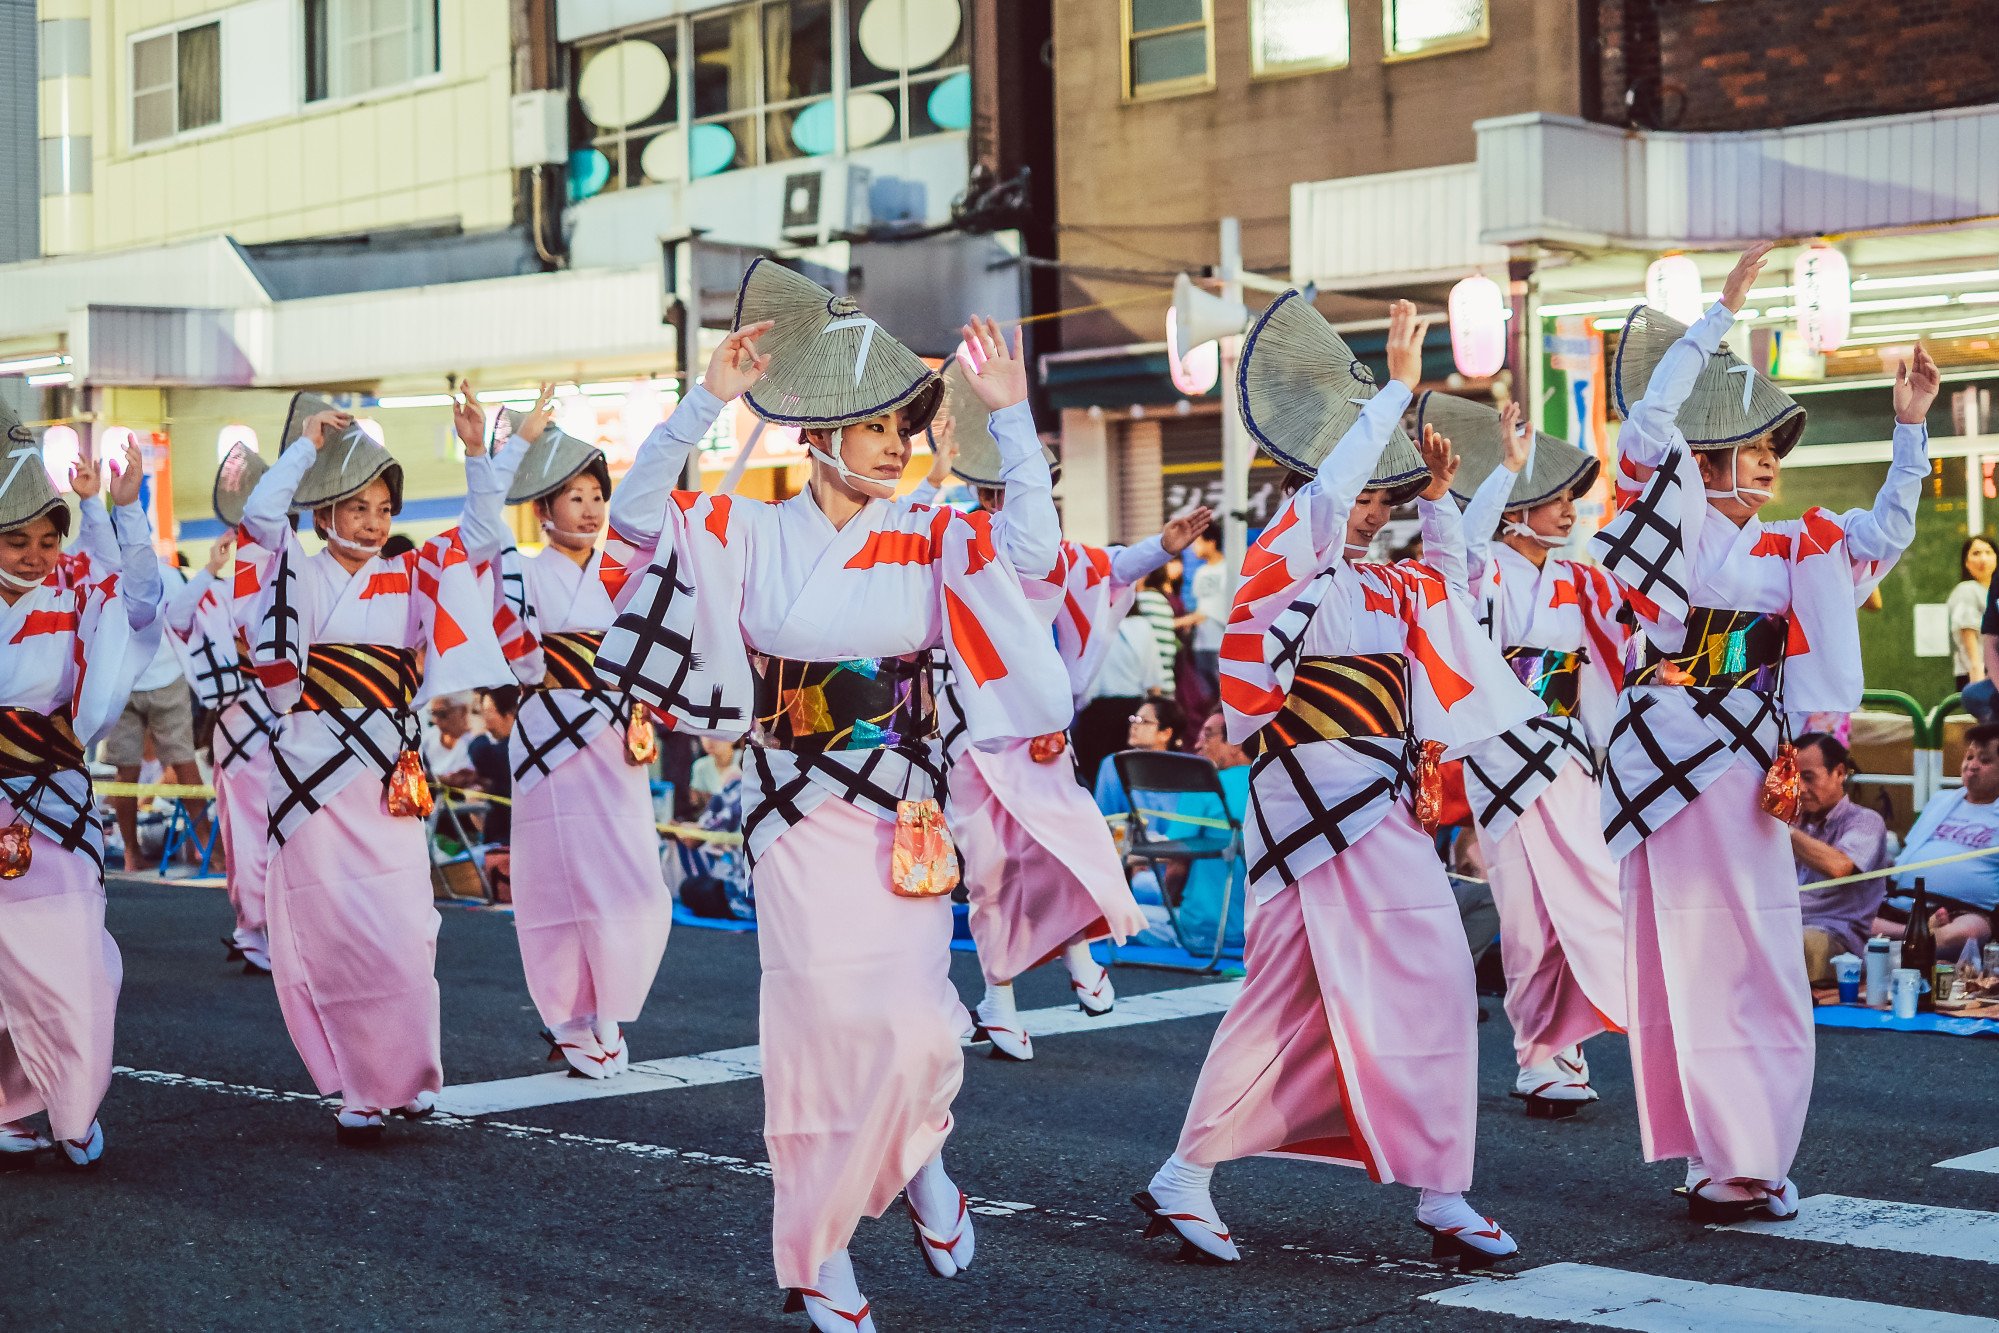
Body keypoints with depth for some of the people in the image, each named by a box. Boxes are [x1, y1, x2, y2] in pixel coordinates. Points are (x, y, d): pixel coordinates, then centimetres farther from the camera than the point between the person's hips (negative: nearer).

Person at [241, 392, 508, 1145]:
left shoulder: (409, 579, 11)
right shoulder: (300, 573, 3)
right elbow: (259, 512, -14)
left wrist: (477, 455, -6)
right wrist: (308, 443, -7)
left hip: (390, 773, 2)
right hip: (314, 771, -2)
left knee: (402, 931, -3)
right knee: (332, 928, -2)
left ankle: (404, 1076, 10)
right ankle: (356, 1089, 5)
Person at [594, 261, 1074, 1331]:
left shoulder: (929, 541, 2)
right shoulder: (752, 534, 1)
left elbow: (1032, 549, -13)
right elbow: (636, 512, -8)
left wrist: (1010, 414, -18)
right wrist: (709, 401, -15)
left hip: (904, 809, 1)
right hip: (797, 806, -1)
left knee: (916, 1024, -9)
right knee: (826, 1016, -4)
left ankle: (917, 1151, 27)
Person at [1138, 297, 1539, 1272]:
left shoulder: (1370, 586, 19)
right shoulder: (1288, 566, -6)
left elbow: (1447, 585, 32)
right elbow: (1329, 484, -20)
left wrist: (1437, 496, 18)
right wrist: (1399, 386, -16)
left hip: (1371, 806, 9)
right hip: (1325, 803, -9)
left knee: (1284, 997, 9)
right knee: (1424, 980, -10)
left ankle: (1185, 1180, 14)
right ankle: (1441, 1198, -5)